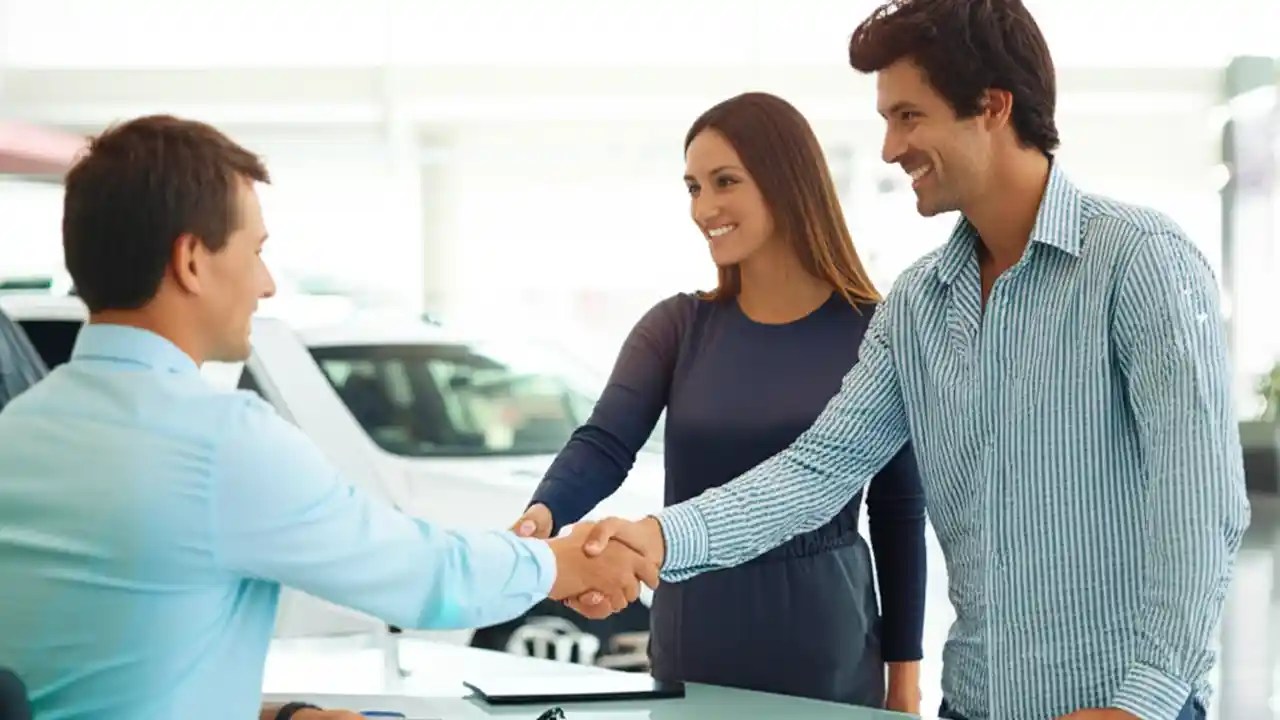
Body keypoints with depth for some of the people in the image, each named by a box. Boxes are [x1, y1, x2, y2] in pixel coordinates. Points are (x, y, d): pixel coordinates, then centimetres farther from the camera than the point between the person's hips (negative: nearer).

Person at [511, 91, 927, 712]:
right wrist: (542, 515, -31)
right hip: (694, 646, 2)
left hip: (826, 651, -2)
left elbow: (899, 511, 1)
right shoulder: (677, 327, 2)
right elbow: (603, 447, -10)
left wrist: (905, 671, 2)